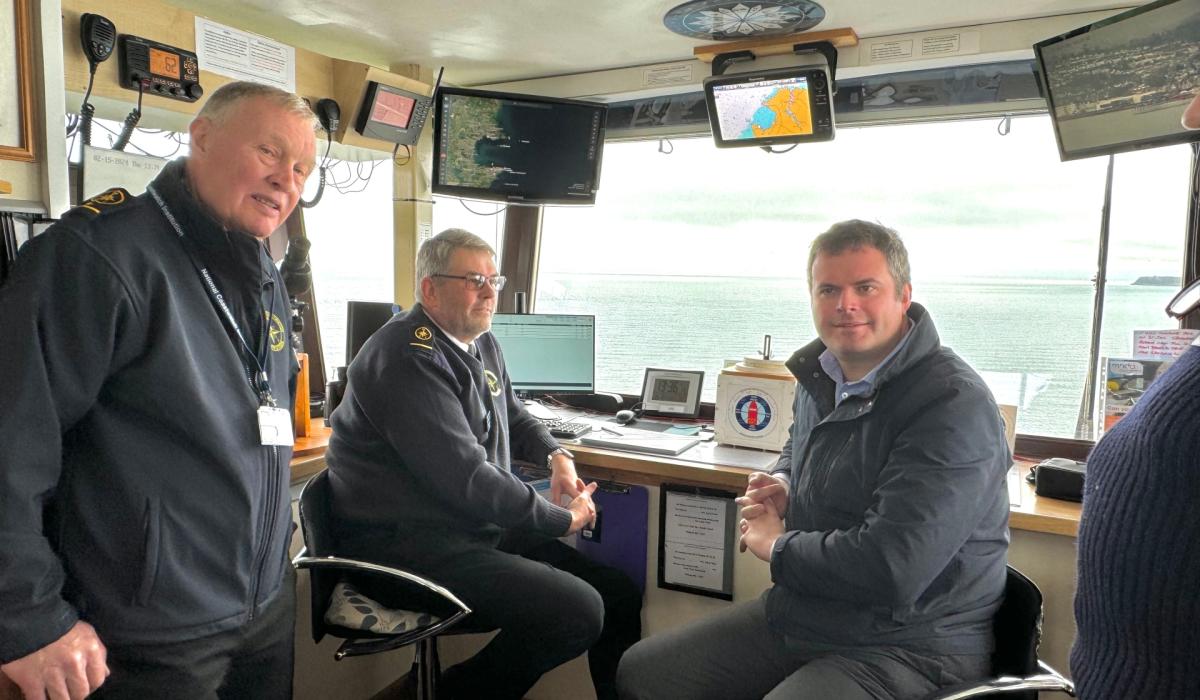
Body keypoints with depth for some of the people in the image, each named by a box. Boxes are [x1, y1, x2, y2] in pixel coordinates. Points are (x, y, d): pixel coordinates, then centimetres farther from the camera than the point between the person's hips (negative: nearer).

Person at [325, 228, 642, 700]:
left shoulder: (482, 344, 11)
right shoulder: (410, 358, -19)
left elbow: (512, 415, 29)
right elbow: (466, 478, -24)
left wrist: (556, 455, 8)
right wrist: (563, 519, -14)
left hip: (480, 527, 9)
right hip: (405, 544, -9)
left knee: (620, 595, 0)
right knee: (578, 610, -23)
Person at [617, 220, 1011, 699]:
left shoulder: (955, 406, -22)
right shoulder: (821, 376, 4)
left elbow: (892, 569, -31)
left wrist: (775, 545, -14)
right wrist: (782, 484, 3)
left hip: (905, 647, -8)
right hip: (798, 615, 8)